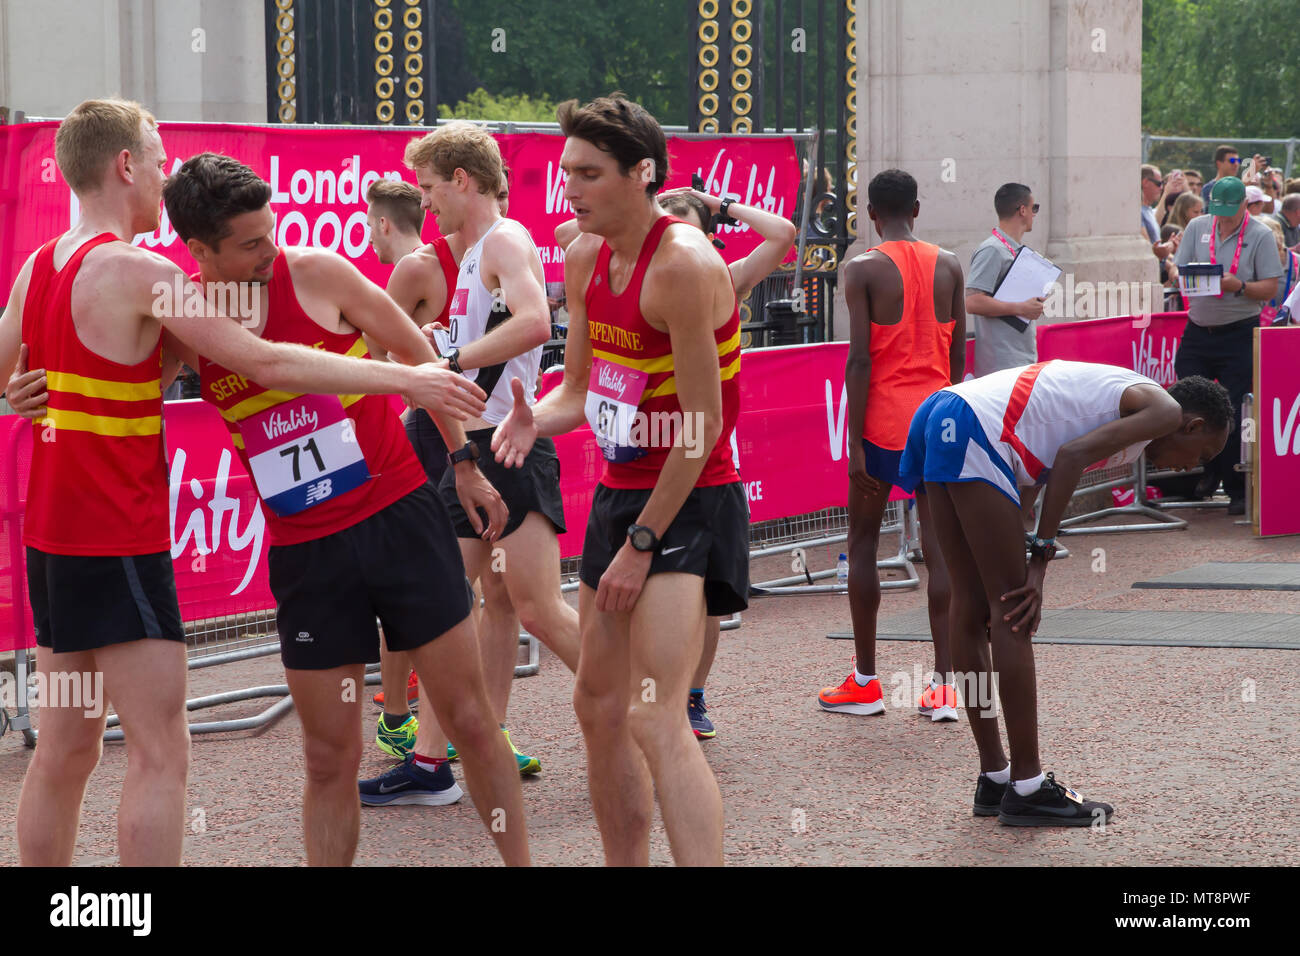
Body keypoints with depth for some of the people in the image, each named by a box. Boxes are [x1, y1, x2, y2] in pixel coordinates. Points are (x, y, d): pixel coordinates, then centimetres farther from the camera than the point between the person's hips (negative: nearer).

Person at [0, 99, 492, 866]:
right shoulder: (140, 271, -16)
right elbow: (266, 363, -18)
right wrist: (406, 378, -14)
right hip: (119, 539, -9)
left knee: (65, 748, 14)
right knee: (162, 752, -6)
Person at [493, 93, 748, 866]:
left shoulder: (683, 264, -20)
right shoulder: (586, 258, 6)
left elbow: (703, 426, -20)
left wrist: (642, 542, -18)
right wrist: (534, 420, -8)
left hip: (689, 505, -9)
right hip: (620, 493, 9)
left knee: (655, 719, -21)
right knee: (599, 705, 16)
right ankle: (625, 864, 29)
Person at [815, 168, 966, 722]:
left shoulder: (863, 269, -7)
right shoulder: (948, 266, 6)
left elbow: (859, 360, -12)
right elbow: (957, 355, 8)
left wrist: (855, 444, -11)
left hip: (883, 423, -3)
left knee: (863, 545, 9)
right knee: (939, 548, 3)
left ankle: (865, 682, 12)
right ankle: (943, 685, -1)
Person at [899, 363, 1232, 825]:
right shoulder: (1164, 410, 3)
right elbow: (1072, 455, -10)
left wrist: (1034, 567, 11)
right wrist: (1042, 553, -6)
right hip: (973, 428, -10)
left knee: (972, 604, 12)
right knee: (1011, 612, -5)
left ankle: (994, 778, 19)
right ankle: (1027, 788, -1)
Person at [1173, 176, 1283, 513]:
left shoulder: (1261, 236, -4)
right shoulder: (1197, 228, 6)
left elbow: (1270, 288, -6)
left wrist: (1239, 286, -23)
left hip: (1239, 334, -4)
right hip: (1197, 331, 4)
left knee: (1234, 413, -5)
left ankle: (1238, 489, 5)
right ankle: (1211, 469, 24)